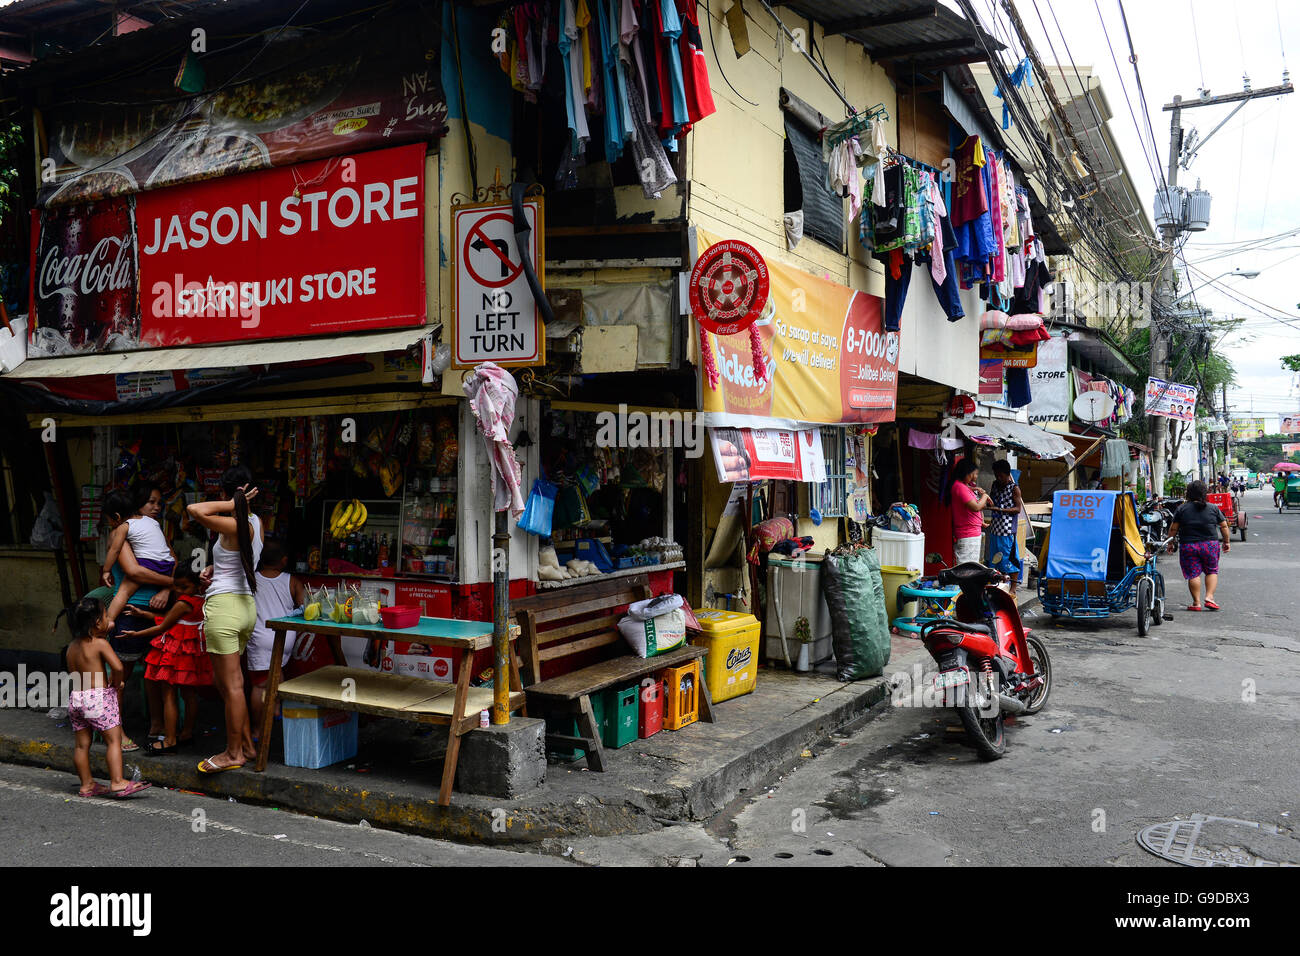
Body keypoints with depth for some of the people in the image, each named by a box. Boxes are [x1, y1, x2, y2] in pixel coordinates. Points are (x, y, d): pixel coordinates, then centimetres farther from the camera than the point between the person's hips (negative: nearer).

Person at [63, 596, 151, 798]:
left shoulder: (72, 646, 11)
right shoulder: (100, 643, -10)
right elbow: (118, 667, -22)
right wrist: (115, 683, -1)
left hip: (75, 697, 8)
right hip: (98, 698, -8)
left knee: (82, 744, 12)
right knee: (114, 740, -4)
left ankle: (86, 784, 21)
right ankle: (117, 782, -9)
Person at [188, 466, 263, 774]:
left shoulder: (232, 526, -15)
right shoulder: (255, 522, 8)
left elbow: (194, 510, -25)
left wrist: (229, 504, -15)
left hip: (223, 605, -8)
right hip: (247, 606, 8)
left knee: (231, 684, 0)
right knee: (224, 679, 19)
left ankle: (233, 753, 9)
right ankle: (247, 744, 24)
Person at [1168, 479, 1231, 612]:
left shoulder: (1182, 509, -1)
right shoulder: (1213, 508, 3)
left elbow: (1173, 529, -1)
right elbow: (1224, 526, 6)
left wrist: (1170, 542, 11)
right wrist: (1226, 542, 17)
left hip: (1188, 546, -1)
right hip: (1210, 545, 1)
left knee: (1193, 574, 1)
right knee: (1212, 571, 14)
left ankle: (1196, 602, 0)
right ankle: (1209, 597, 0)